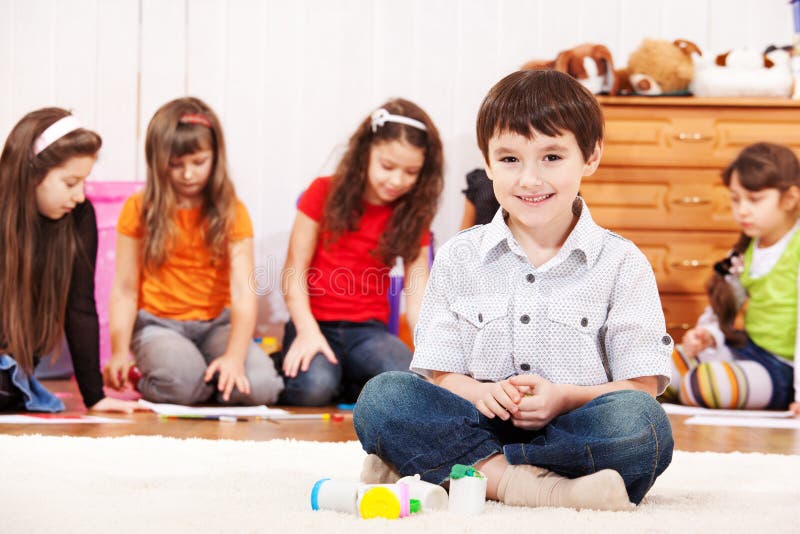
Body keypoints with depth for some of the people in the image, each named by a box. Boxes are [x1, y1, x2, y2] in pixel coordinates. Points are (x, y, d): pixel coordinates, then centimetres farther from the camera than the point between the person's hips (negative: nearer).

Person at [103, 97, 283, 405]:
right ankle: (146, 379, 0)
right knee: (183, 381, -35)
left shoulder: (231, 212, -2)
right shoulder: (140, 210, -1)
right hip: (158, 323, -2)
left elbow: (243, 291, -12)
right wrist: (120, 352, -15)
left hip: (216, 323, 2)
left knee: (259, 386, -26)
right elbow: (125, 290, -1)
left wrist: (235, 356, -27)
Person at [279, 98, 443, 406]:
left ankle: (344, 385, -2)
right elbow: (295, 271, -3)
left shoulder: (413, 217, 5)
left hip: (368, 330, 2)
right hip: (316, 322, -2)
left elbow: (417, 299, -2)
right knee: (314, 386, -34)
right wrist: (307, 331, -19)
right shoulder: (325, 194, -1)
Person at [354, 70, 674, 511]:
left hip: (573, 427, -1)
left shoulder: (621, 263, 4)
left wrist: (564, 398, -19)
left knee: (643, 423, -34)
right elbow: (440, 374, 7)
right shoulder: (459, 258, 10)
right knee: (380, 396, -22)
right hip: (484, 422, 1)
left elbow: (643, 386, -1)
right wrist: (478, 392, -17)